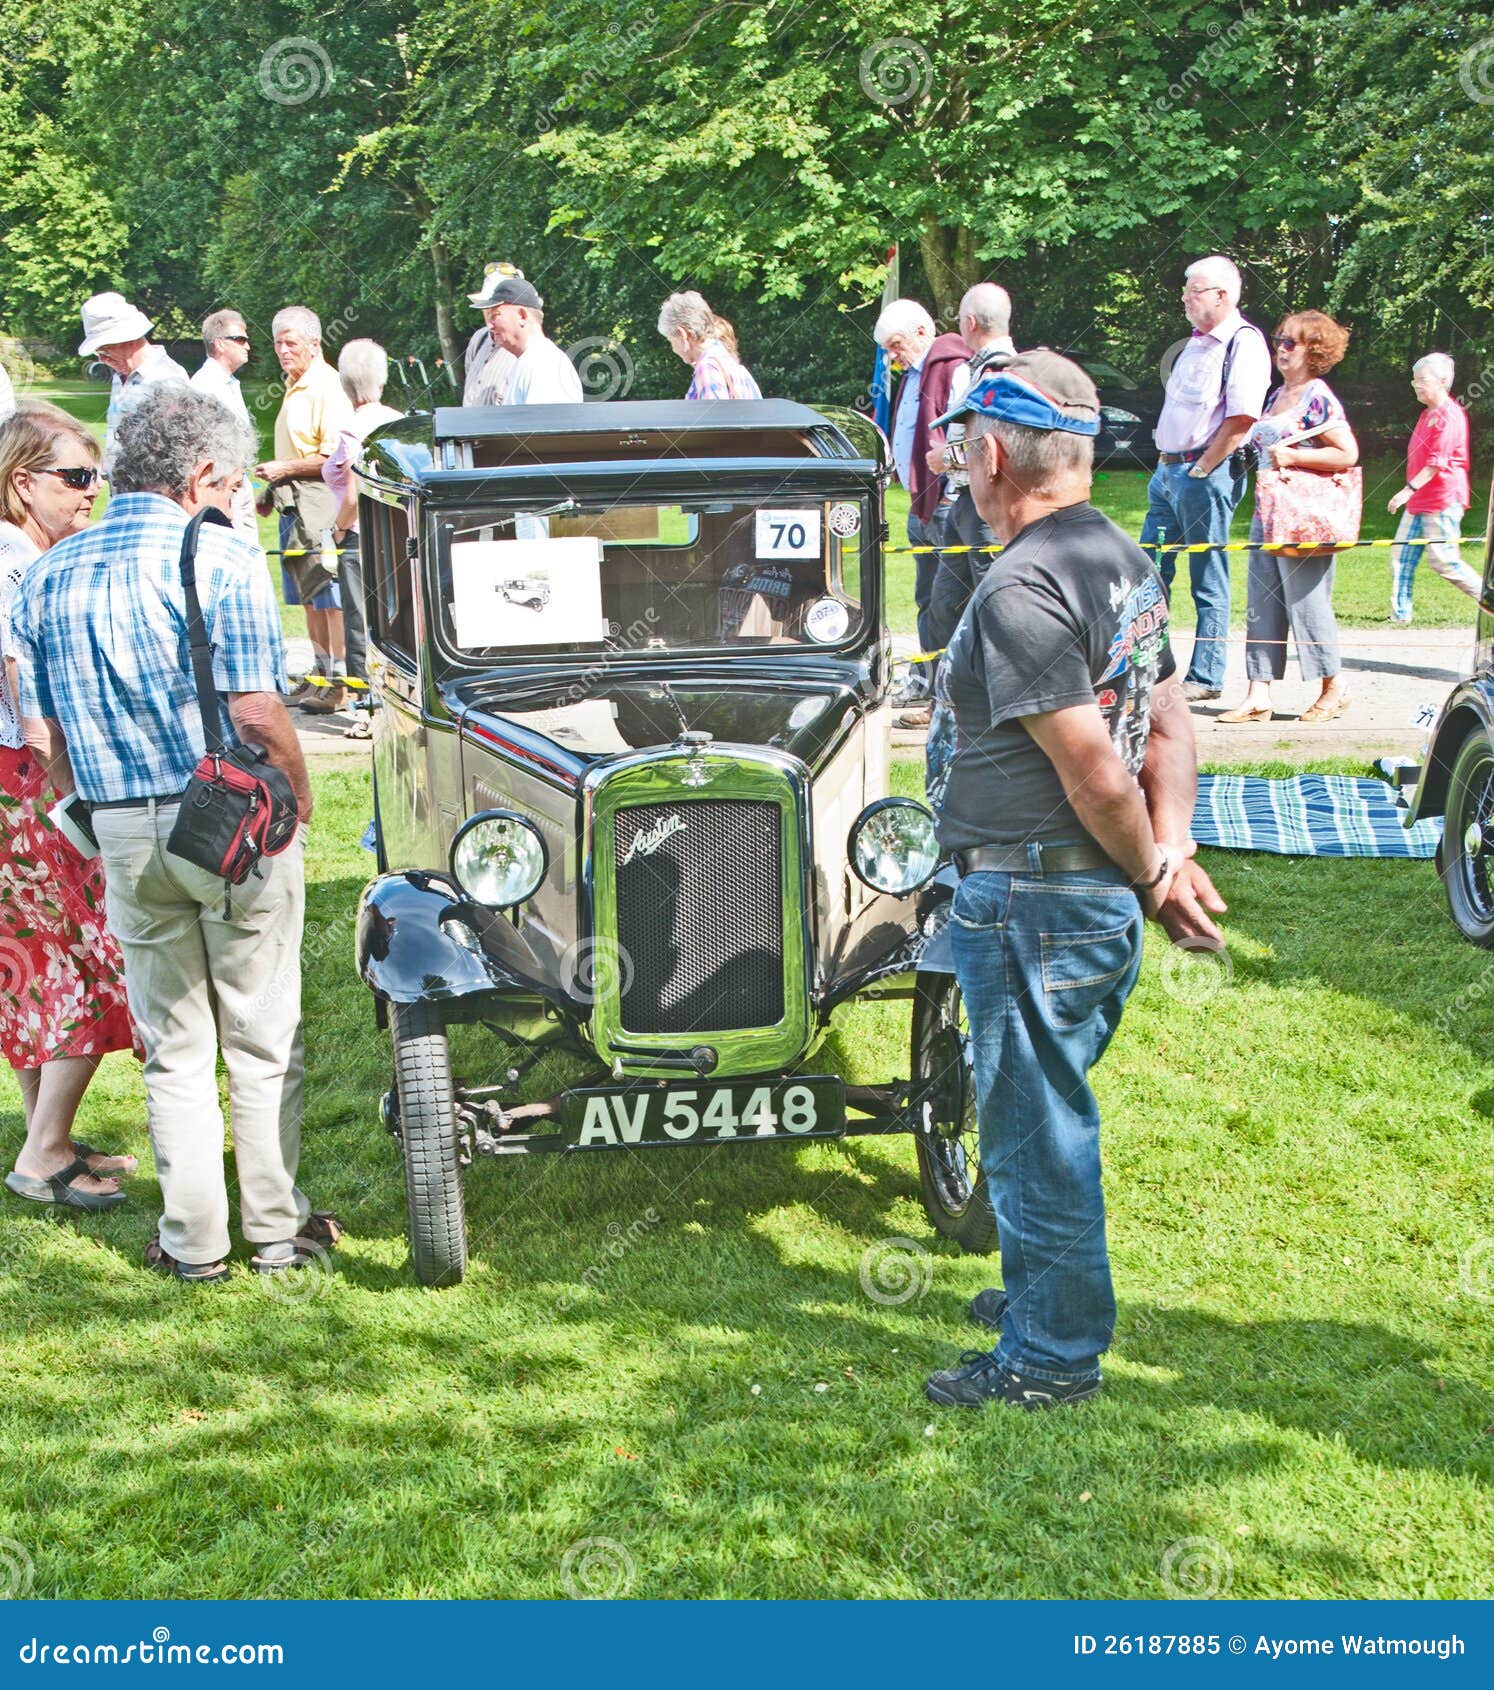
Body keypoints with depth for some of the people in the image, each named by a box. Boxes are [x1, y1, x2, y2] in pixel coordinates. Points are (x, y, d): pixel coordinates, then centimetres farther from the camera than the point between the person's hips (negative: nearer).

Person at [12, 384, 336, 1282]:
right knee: (264, 1039, 9)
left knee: (174, 1046, 13)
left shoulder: (49, 575, 6)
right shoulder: (221, 558, -12)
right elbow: (257, 712, -17)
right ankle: (277, 1227, 16)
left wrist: (102, 811, 17)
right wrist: (301, 799, -2)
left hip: (125, 836, 4)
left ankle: (195, 1240, 17)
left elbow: (43, 732, 7)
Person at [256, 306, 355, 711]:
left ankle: (342, 681, -8)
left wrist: (285, 468, -15)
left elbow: (336, 457, -19)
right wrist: (274, 489, 25)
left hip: (320, 501, -10)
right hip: (293, 504, 10)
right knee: (310, 597, 14)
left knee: (330, 596, -10)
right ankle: (321, 673, 21)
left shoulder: (326, 388, -12)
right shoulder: (293, 388, 19)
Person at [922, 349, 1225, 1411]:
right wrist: (1169, 857, -2)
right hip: (1101, 901, 10)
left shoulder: (1022, 591, -22)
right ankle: (1044, 1290, 41)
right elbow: (1169, 728, 8)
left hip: (1030, 902, -10)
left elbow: (1095, 773, -23)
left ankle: (1051, 1356, 17)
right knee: (1050, 1113, 24)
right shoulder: (1124, 559, 8)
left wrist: (1151, 877, -8)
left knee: (1036, 1128, 4)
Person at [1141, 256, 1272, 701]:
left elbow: (1241, 419, -19)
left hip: (1206, 474, -9)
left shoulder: (1244, 344, -12)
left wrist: (1202, 469, -16)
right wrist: (1165, 461, 14)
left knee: (1209, 580, -1)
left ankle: (1205, 677, 4)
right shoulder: (1196, 342, 16)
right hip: (1168, 469, 9)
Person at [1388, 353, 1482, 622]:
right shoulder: (1427, 415, 16)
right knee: (1401, 556, 3)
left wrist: (1410, 488, -29)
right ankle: (1400, 614, 5)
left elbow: (1437, 462, -22)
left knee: (1443, 560, -9)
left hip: (1442, 501, -9)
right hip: (1419, 501, 10)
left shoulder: (1449, 416, -14)